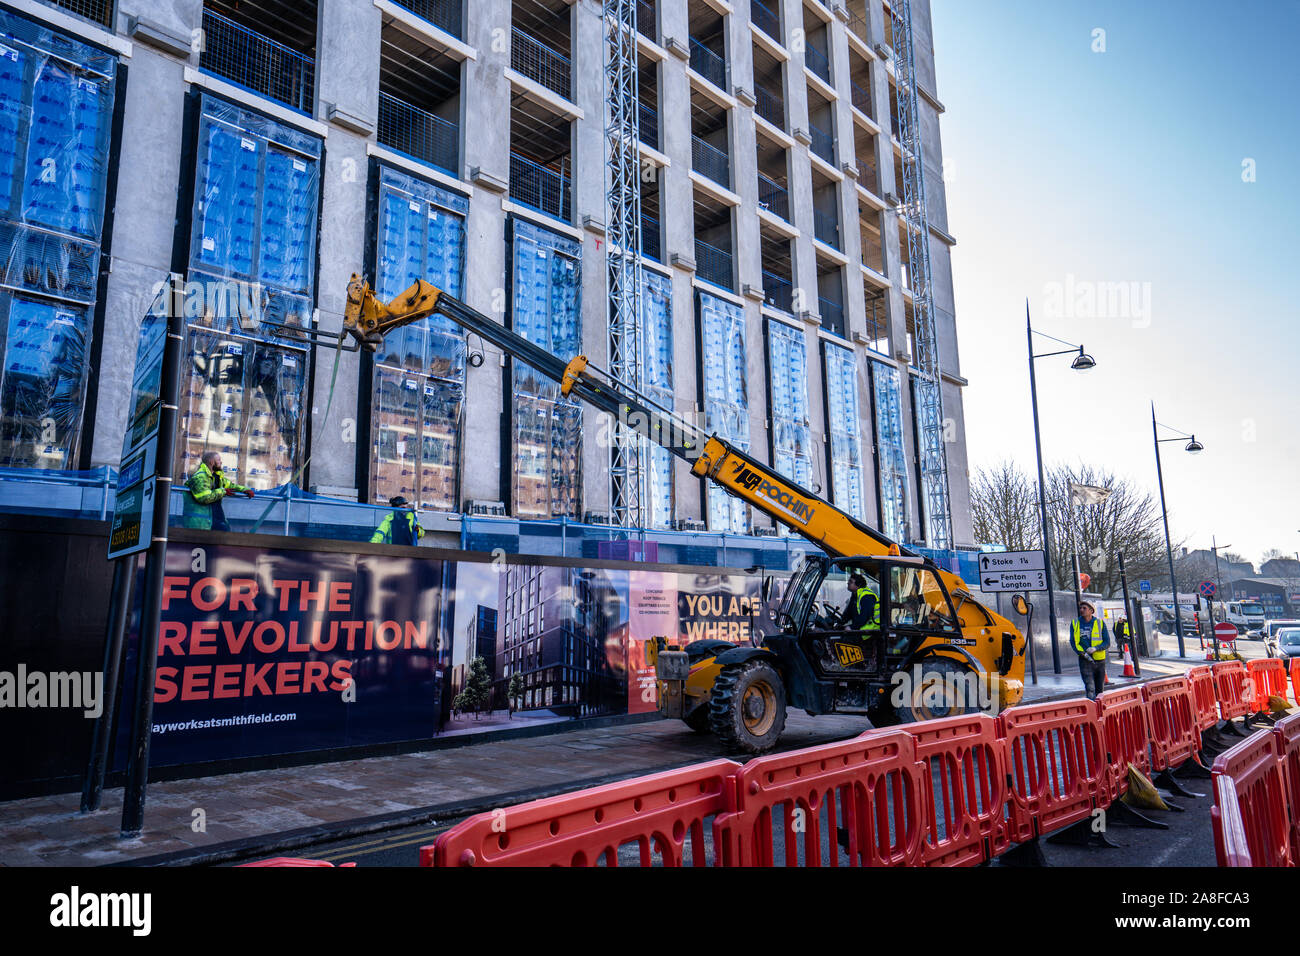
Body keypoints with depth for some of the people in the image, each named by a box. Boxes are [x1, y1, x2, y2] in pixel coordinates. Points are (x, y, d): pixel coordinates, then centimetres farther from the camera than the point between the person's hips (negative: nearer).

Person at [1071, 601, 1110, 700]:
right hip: (1085, 660, -1)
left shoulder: (1100, 623, 2)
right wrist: (1083, 654, -16)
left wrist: (1095, 648, -18)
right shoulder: (1075, 623, 3)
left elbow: (1107, 642, 0)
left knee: (1100, 690, 11)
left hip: (1100, 659, 1)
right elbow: (1073, 642, 0)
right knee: (1090, 689, -13)